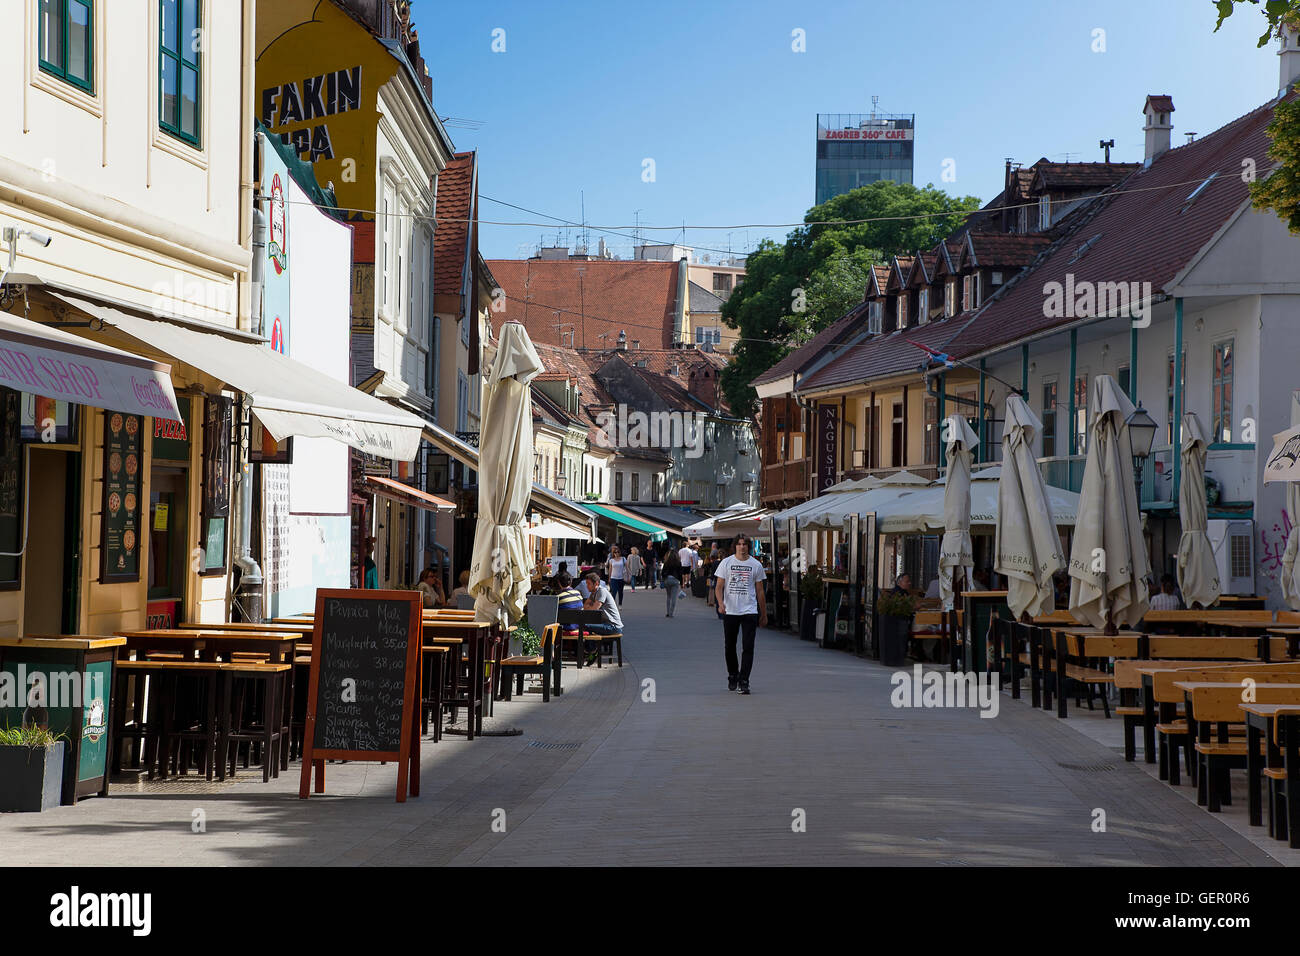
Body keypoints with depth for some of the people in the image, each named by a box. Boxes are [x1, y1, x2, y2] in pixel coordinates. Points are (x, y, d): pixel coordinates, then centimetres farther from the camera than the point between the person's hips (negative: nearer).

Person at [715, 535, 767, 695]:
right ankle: (732, 677, 30)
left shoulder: (756, 565, 5)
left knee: (748, 647, -9)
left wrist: (764, 615, 12)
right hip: (730, 611, 1)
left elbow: (760, 591, 11)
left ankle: (743, 681, -8)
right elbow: (719, 587, 2)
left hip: (749, 611, -1)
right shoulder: (726, 563, 4)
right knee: (730, 647, 11)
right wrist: (721, 603, -16)